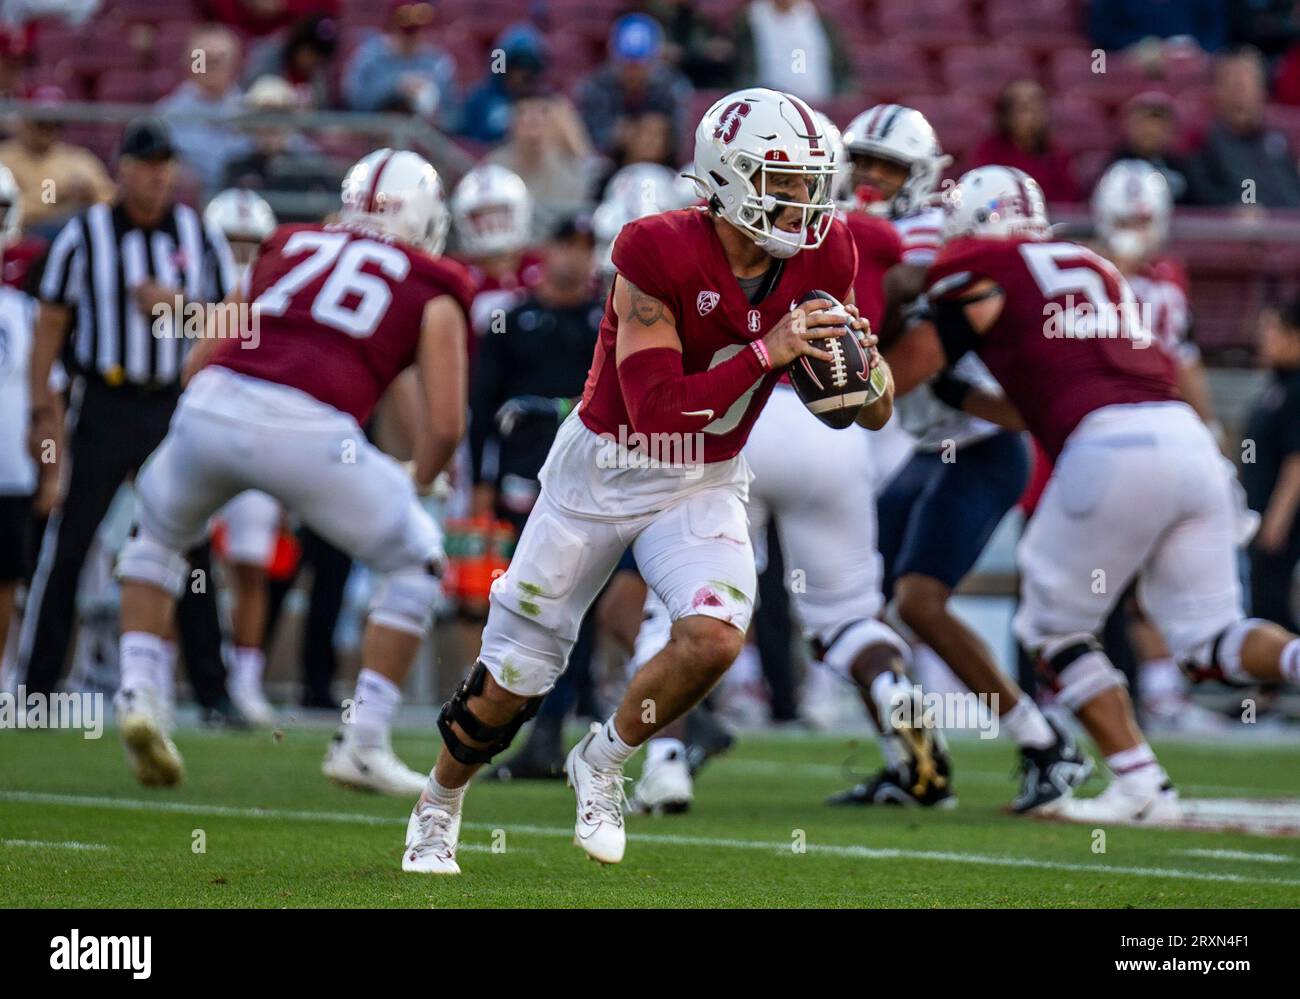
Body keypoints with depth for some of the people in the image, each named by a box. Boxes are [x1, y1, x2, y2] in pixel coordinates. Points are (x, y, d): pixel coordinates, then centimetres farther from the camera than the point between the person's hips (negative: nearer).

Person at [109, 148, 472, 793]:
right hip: (308, 428, -3)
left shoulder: (288, 249, 29)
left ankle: (137, 693, 18)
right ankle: (362, 743, 15)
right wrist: (418, 481, 29)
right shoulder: (433, 291, 19)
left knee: (158, 535, 34)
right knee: (414, 563, 21)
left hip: (211, 407, 3)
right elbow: (445, 425, 9)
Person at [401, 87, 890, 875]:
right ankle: (438, 809, 35)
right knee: (513, 678, 5)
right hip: (604, 470, -3)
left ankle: (603, 764, 5)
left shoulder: (822, 262, -9)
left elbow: (868, 409, 3)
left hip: (705, 486, 3)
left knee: (715, 636, -25)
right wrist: (765, 352, -35)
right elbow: (657, 412, -30)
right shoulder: (662, 256, -25)